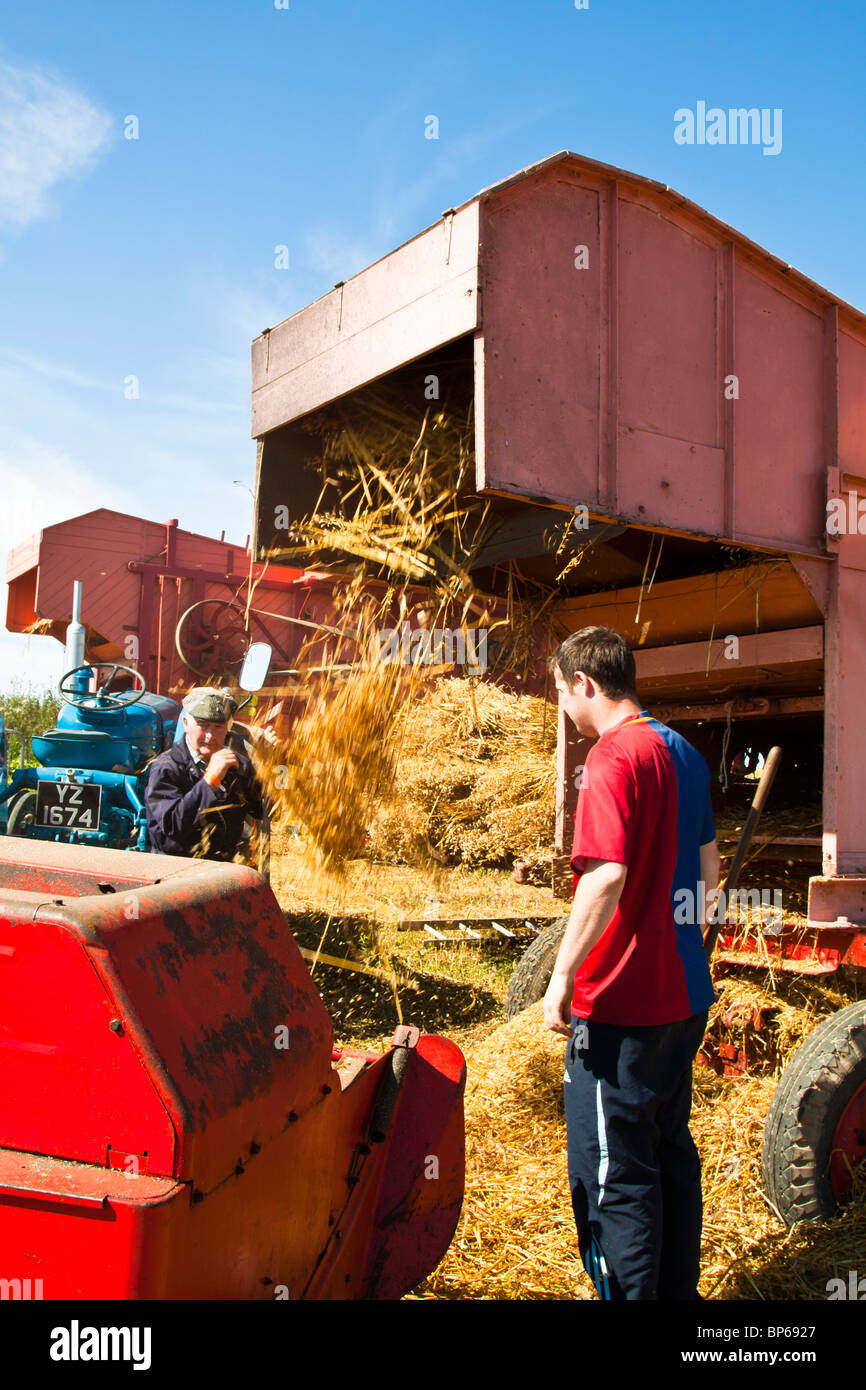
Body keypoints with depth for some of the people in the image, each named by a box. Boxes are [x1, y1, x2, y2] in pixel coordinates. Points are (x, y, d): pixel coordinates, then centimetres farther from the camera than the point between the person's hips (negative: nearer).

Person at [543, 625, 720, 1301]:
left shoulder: (614, 757, -17)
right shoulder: (685, 753, 10)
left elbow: (606, 875, -26)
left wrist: (564, 974, -19)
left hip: (621, 1002, -9)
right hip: (685, 993, 9)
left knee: (613, 1174, 2)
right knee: (671, 1150, 20)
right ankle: (678, 1288, 33)